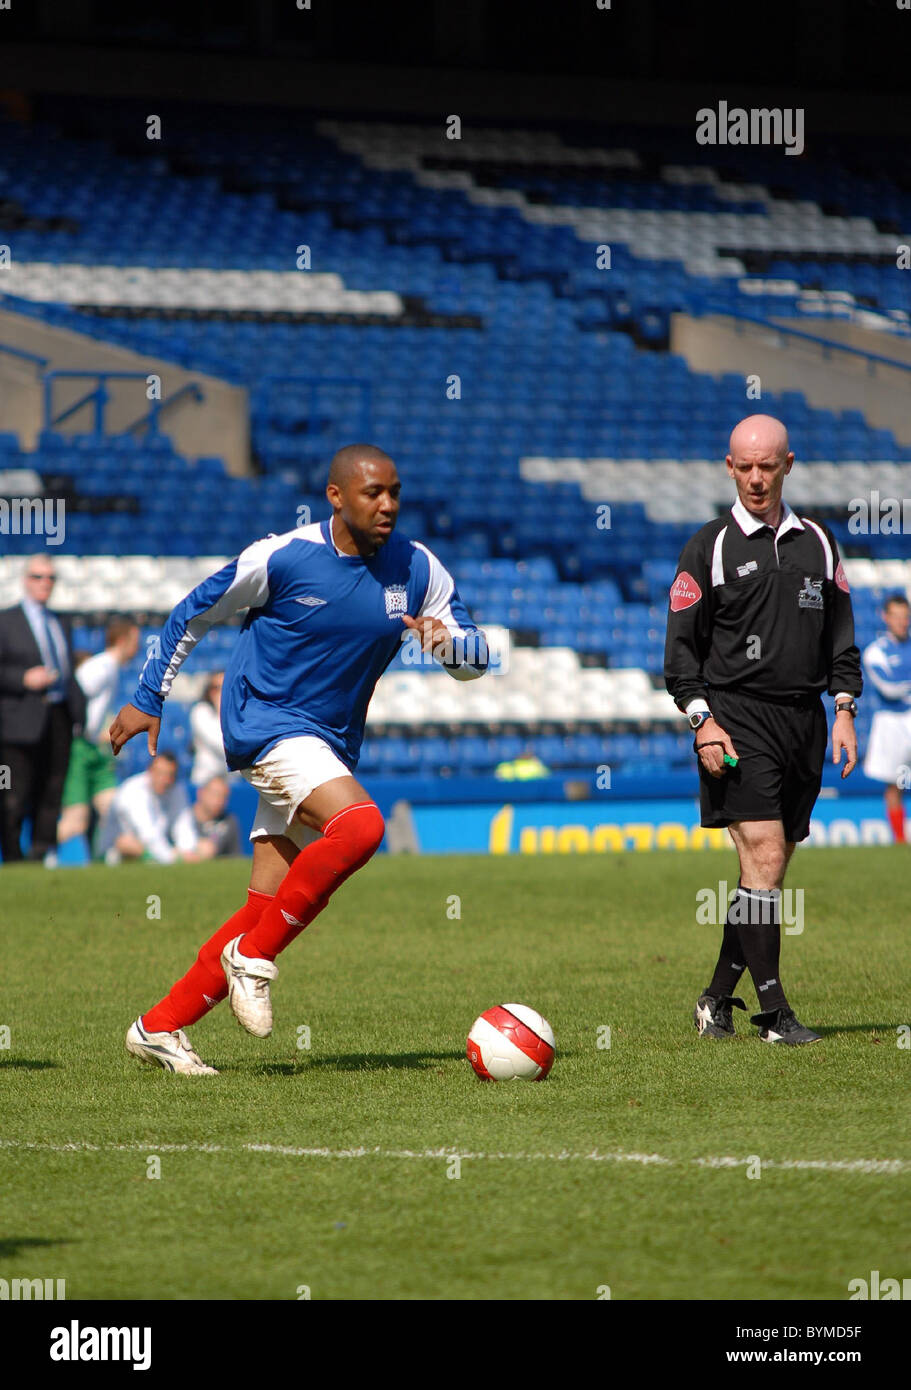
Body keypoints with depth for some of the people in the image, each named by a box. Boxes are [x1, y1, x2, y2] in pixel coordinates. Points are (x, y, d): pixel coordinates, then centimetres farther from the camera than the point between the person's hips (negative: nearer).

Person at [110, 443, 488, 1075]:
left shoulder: (416, 568, 1)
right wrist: (147, 701, 6)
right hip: (266, 722, -6)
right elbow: (192, 615, 3)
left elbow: (476, 660, 5)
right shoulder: (281, 558, -10)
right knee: (359, 825, -30)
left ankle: (160, 1026, 11)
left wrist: (446, 639, -19)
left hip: (331, 747, 6)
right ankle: (253, 957, -15)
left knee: (269, 909, 1)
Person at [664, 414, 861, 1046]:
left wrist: (844, 708, 6)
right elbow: (681, 645, 0)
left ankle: (718, 1000, 17)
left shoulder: (817, 542, 13)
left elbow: (840, 631, 18)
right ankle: (774, 1012, -14)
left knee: (771, 869, 6)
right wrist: (702, 719, -10)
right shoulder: (709, 548, 1)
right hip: (738, 717, -5)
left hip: (805, 719, 5)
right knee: (765, 859, -15)